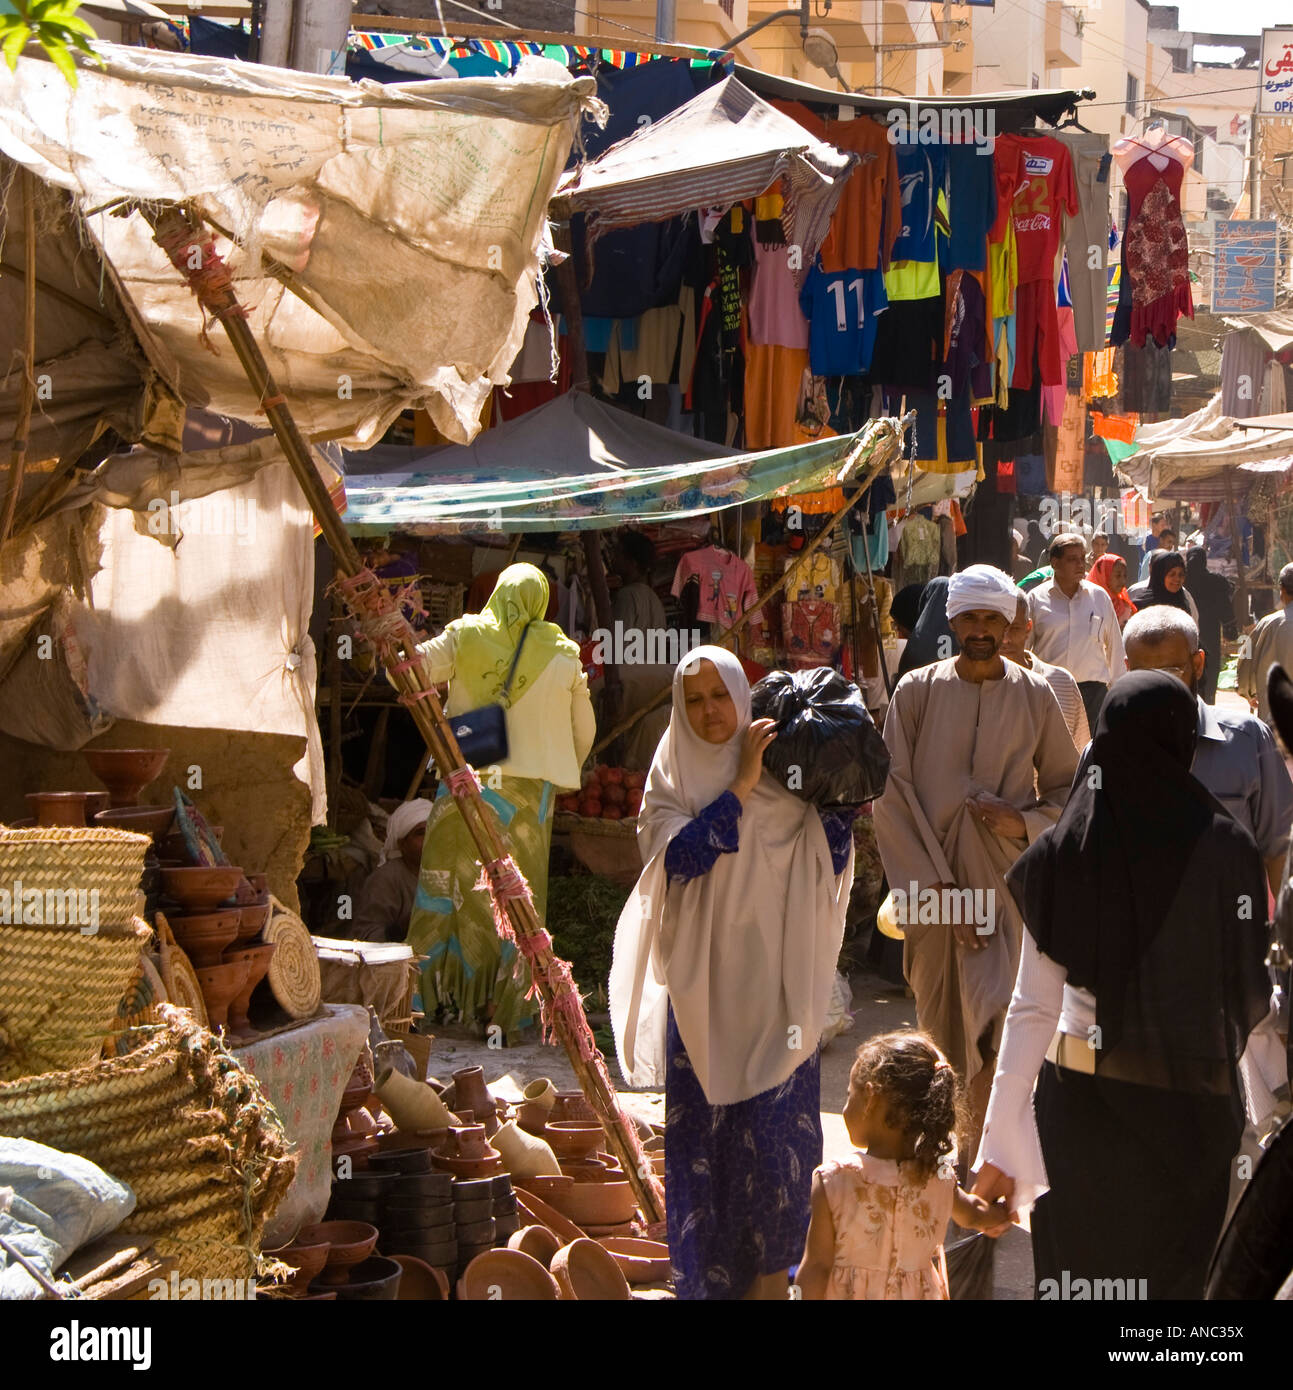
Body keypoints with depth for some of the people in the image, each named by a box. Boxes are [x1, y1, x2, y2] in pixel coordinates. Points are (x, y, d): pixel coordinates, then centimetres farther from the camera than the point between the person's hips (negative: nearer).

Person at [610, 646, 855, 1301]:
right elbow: (676, 857, -16)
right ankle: (707, 1272, 15)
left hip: (774, 987, 0)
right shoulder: (671, 779, 3)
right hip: (702, 988, 0)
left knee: (775, 1123, -3)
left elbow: (830, 865, -2)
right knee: (701, 1123, 2)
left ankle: (772, 1268, 12)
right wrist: (740, 787, -19)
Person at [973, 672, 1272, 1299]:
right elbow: (1249, 994, -6)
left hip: (1080, 1102, 1)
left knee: (1073, 1273, 15)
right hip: (1188, 1106, -1)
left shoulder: (1061, 852, -7)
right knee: (1168, 1273, 14)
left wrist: (1000, 1146, 1)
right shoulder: (1224, 848, -11)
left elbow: (1032, 1008, -4)